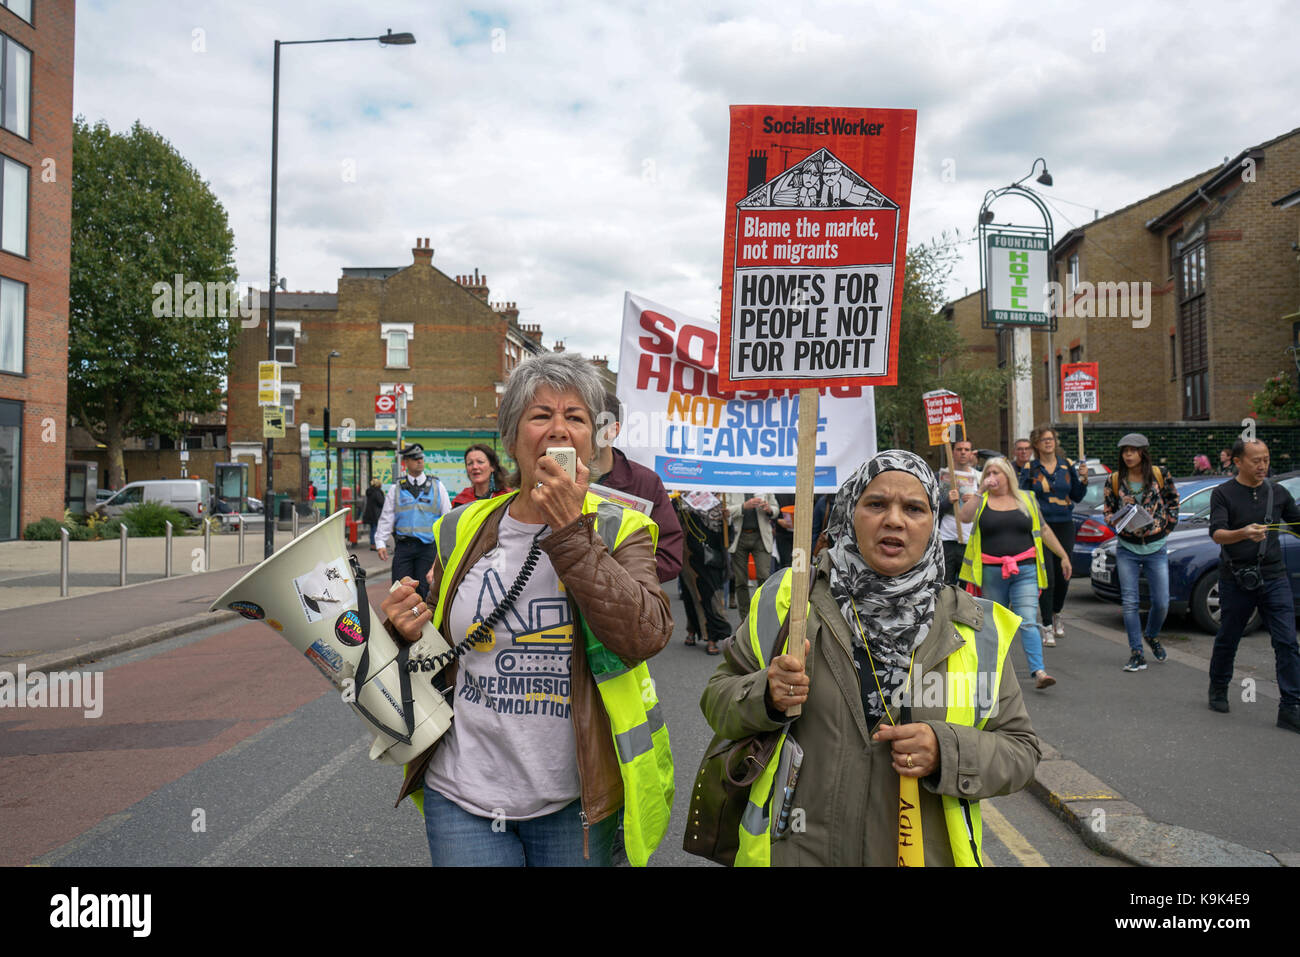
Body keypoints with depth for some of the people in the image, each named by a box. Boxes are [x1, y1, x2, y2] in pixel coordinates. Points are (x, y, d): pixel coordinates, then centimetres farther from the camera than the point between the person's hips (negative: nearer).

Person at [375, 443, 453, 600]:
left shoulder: (437, 487, 8)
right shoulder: (396, 489, 10)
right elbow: (386, 517, 10)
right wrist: (381, 543, 2)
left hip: (428, 546, -1)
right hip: (403, 546, 1)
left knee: (425, 590, -1)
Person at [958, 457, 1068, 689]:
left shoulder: (1026, 499, 10)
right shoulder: (982, 501, 6)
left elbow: (1043, 530, 16)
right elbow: (964, 517, -14)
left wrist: (1063, 556, 16)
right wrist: (981, 491, -17)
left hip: (1025, 570, 0)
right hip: (991, 572, 0)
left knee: (1028, 621, -10)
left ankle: (1038, 671, -14)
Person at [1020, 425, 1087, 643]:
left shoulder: (1067, 465, 7)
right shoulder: (1030, 469, -1)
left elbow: (1077, 497, 10)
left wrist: (1083, 479, -5)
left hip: (1064, 527, 3)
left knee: (1063, 575, 10)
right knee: (1047, 577, -9)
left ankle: (1056, 614, 35)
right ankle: (1047, 626, -1)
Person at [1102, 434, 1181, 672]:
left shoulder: (1161, 476, -3)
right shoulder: (1114, 480, -1)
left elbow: (1173, 502, 11)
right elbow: (1106, 510, 6)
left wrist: (1167, 526, 4)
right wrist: (1117, 520, -14)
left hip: (1156, 548, 0)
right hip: (1127, 549, 0)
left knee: (1161, 603, 2)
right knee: (1130, 602, -2)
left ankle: (1152, 635, 33)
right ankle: (1136, 653, 6)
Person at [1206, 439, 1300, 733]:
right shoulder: (1223, 494, -3)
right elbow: (1217, 533, -16)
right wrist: (1243, 533, -35)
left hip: (1274, 578, 2)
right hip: (1236, 581, -2)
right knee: (1227, 640, 11)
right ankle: (1218, 690, 33)